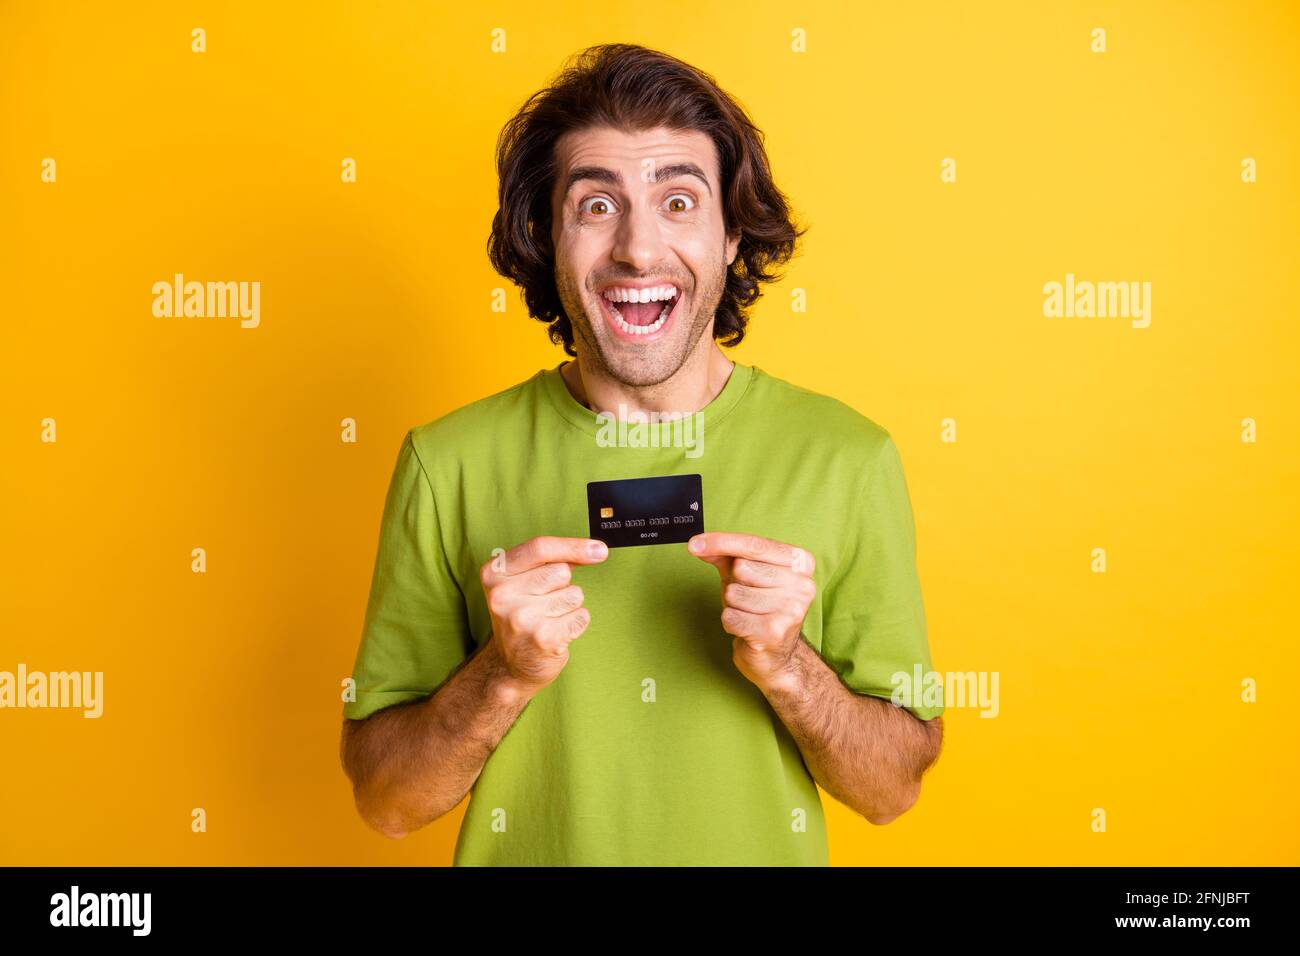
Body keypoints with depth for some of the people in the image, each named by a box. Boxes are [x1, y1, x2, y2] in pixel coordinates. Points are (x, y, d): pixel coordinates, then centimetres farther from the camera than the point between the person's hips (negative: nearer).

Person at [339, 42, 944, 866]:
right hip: (527, 847, 0)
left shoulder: (850, 461, -13)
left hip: (767, 848, 1)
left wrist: (787, 666, -24)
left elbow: (892, 790, -7)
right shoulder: (447, 467, -14)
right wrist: (507, 673, -26)